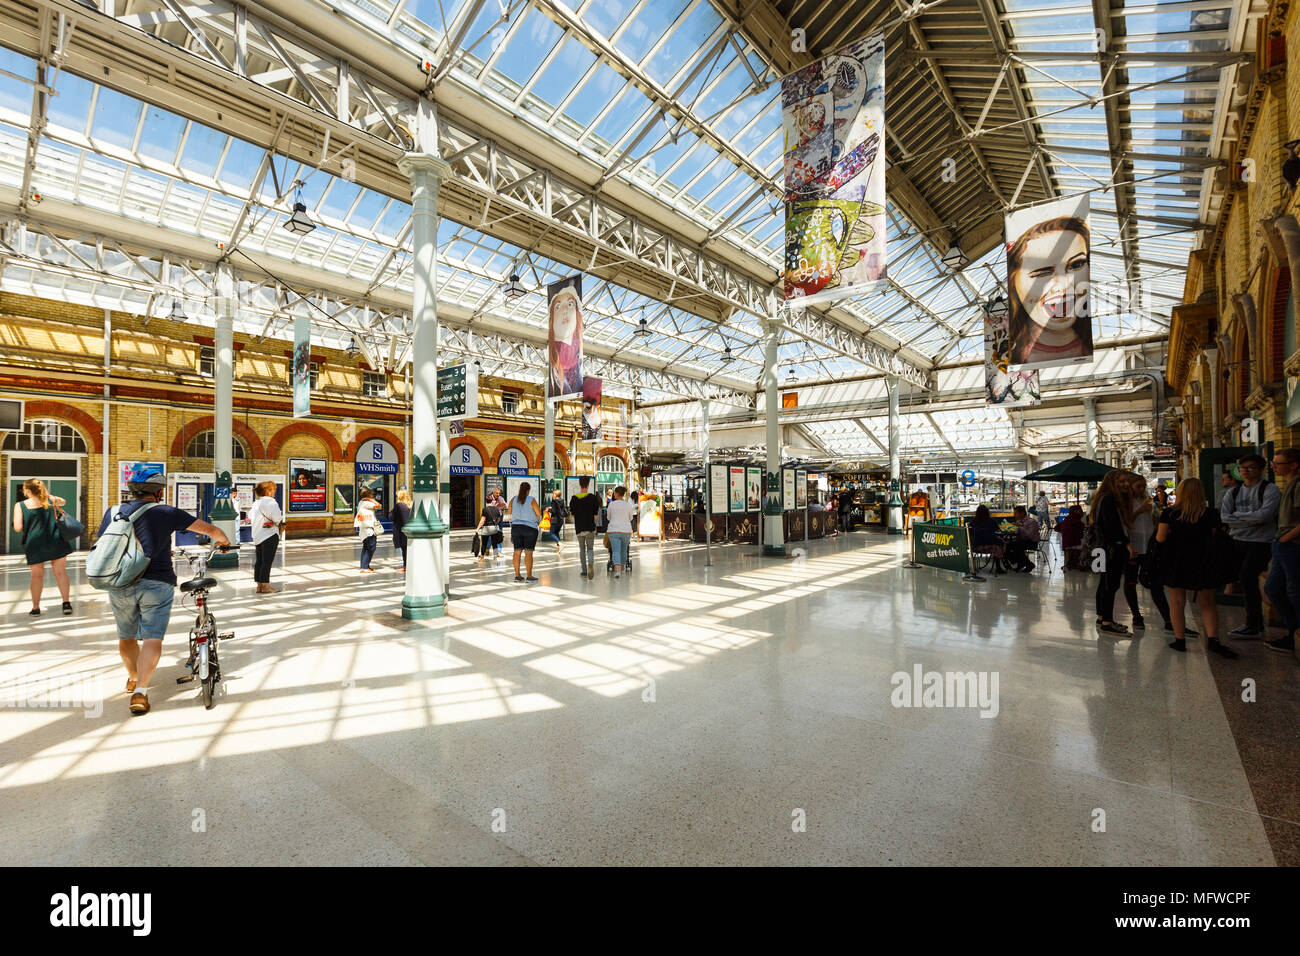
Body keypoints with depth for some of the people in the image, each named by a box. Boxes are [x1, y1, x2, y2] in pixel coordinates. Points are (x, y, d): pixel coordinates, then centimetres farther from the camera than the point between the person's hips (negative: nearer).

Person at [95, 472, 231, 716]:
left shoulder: (113, 512, 9)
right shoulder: (167, 513, -1)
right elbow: (211, 530, 0)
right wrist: (223, 541, 21)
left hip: (120, 584, 4)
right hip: (156, 583, -4)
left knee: (126, 637, 22)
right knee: (152, 639, -2)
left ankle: (133, 678, 42)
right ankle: (140, 691, -12)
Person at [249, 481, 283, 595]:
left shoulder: (256, 503, 14)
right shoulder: (270, 501, -13)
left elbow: (250, 517, 22)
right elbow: (277, 517, -21)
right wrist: (279, 522, -1)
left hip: (257, 536, 9)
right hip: (269, 535, -9)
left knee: (259, 561, 12)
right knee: (267, 561, -5)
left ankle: (259, 585, 18)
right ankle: (265, 586, -3)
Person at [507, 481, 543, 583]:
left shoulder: (513, 500, 3)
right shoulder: (531, 500, -10)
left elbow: (509, 512, 15)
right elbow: (539, 513, -8)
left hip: (516, 527, 4)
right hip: (530, 528, -4)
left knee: (517, 552, 8)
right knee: (528, 553, -3)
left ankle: (517, 575, 11)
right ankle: (529, 576, -4)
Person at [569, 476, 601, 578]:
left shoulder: (574, 498, 1)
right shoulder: (593, 497, -4)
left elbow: (572, 514, 6)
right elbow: (596, 515, -2)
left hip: (579, 528, 1)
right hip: (590, 527, -1)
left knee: (582, 549, 15)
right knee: (590, 548, 7)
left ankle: (584, 571, 13)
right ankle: (590, 562, -24)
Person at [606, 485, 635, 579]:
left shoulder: (611, 504, -3)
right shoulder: (628, 504, 2)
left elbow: (608, 517, 10)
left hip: (614, 530, -2)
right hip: (626, 530, 2)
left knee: (616, 551, -4)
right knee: (623, 550, 18)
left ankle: (617, 569, -22)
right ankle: (621, 569, 31)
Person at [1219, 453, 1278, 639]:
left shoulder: (1270, 489, -3)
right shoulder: (1232, 492, 12)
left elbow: (1264, 515, -16)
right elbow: (1224, 518, 0)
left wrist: (1237, 514, -4)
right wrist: (1252, 521, -10)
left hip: (1261, 542, -5)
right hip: (1238, 541, 5)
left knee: (1246, 577, -14)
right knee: (1245, 581, 8)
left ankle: (1254, 626, -4)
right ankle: (1256, 623, 20)